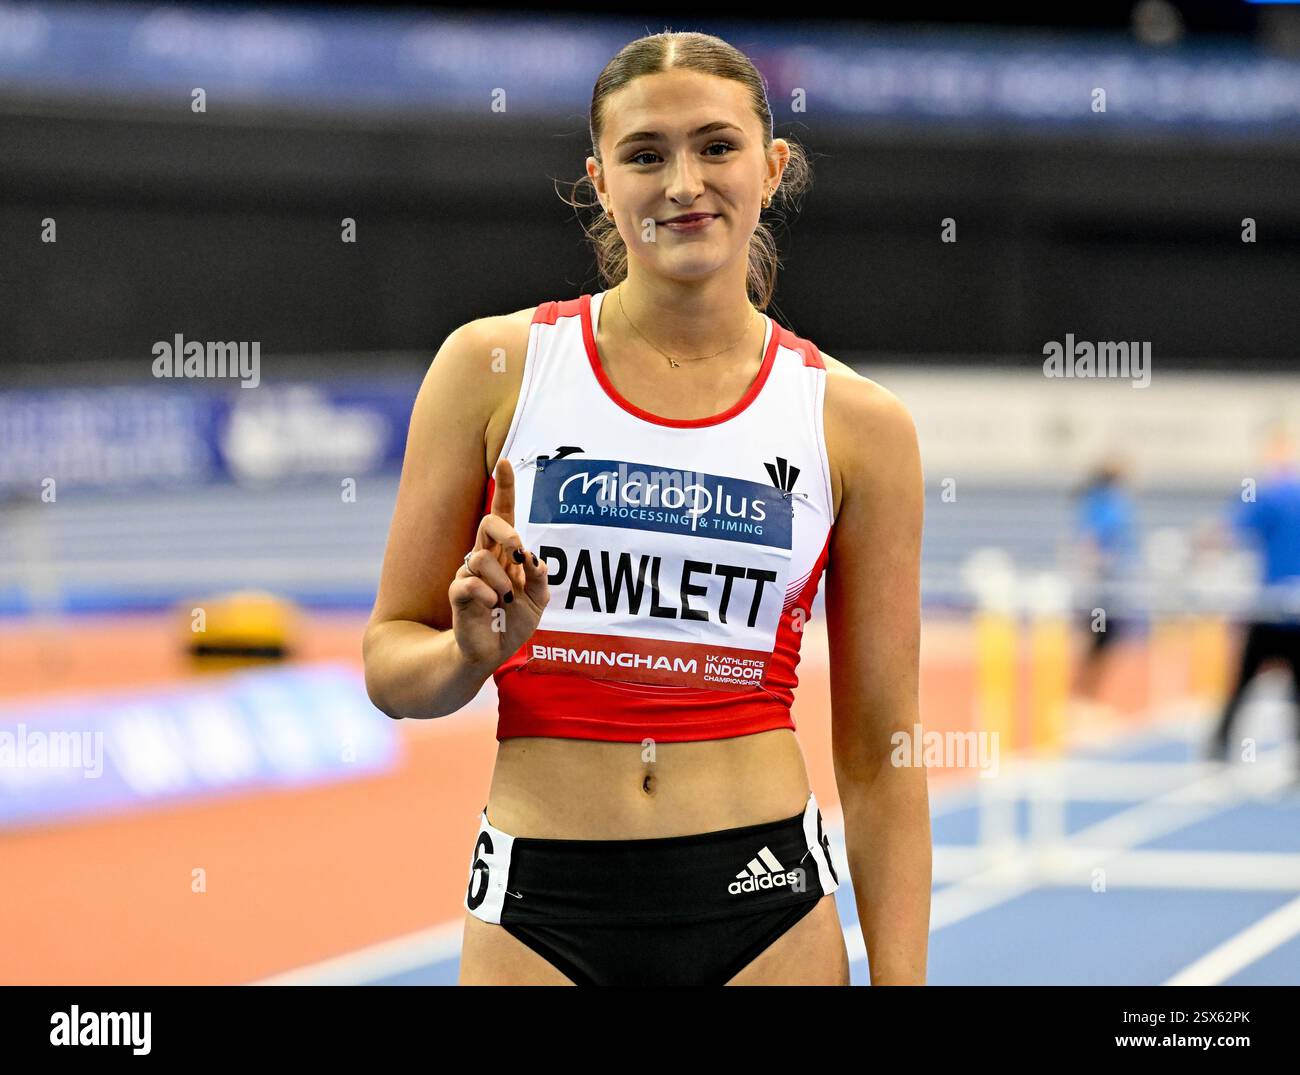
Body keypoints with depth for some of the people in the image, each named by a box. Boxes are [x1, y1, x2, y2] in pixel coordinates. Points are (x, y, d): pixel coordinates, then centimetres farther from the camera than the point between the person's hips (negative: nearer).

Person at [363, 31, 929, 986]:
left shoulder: (857, 423, 2)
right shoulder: (494, 368, 1)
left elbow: (880, 757, 4)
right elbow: (389, 662, 5)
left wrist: (900, 979, -3)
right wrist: (472, 652, -16)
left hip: (763, 905, 0)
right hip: (539, 907, 0)